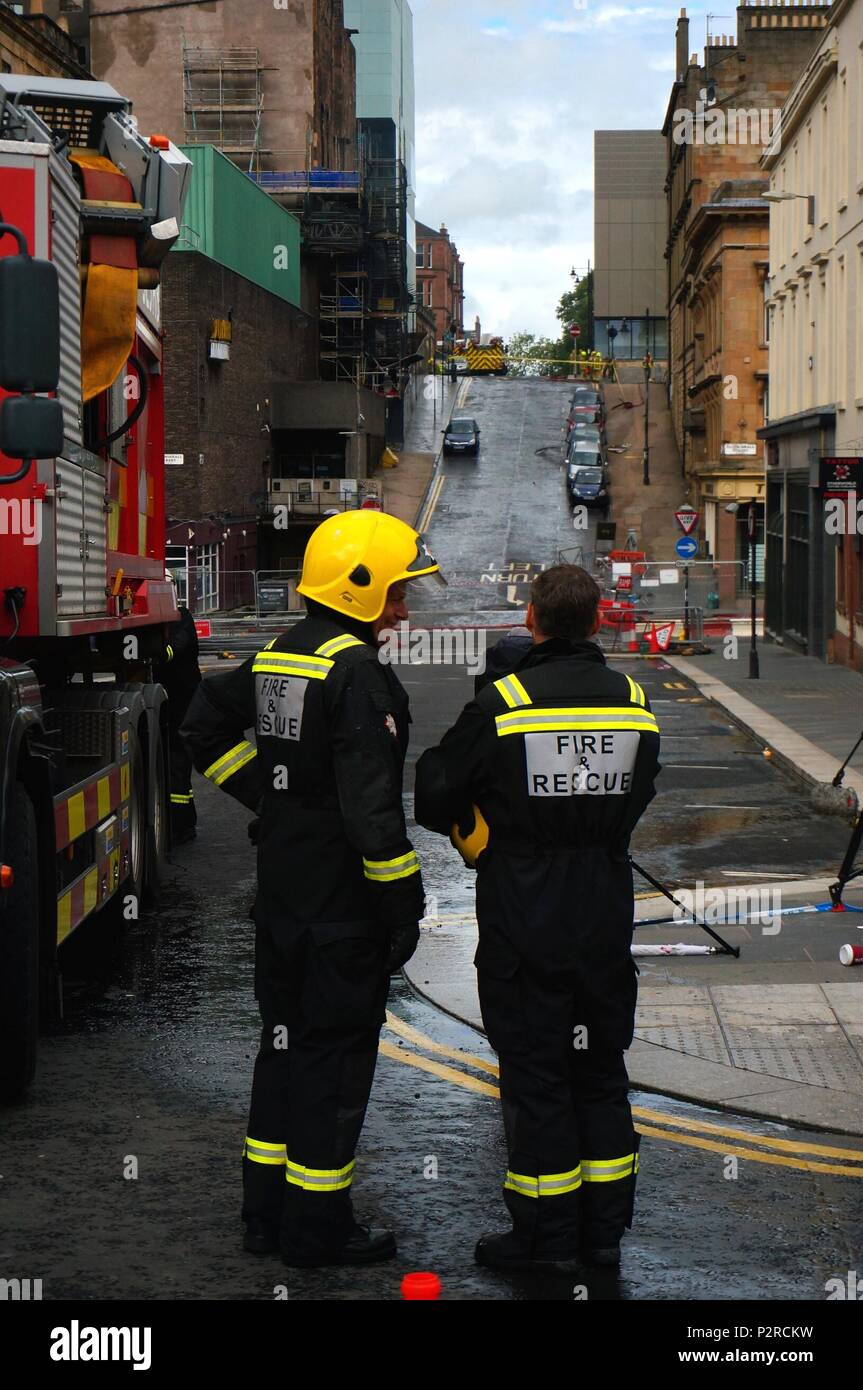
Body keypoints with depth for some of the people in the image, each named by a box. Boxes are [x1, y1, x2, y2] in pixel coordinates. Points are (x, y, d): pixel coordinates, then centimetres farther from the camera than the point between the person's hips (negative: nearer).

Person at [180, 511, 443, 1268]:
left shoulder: (278, 657, 8)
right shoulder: (357, 673, -19)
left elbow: (207, 723, 20)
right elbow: (372, 805, -23)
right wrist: (404, 903, -17)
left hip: (280, 894, 9)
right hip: (343, 904, -9)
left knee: (285, 1041, 17)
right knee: (335, 1056, 0)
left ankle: (267, 1209, 25)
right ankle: (317, 1227, 8)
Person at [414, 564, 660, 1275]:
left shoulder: (501, 704, -13)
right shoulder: (633, 701, 0)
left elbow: (436, 798, -6)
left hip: (524, 928, -4)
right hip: (606, 922, 4)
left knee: (536, 1078, 4)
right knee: (600, 1071, 14)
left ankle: (547, 1237, 10)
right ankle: (604, 1228, 21)